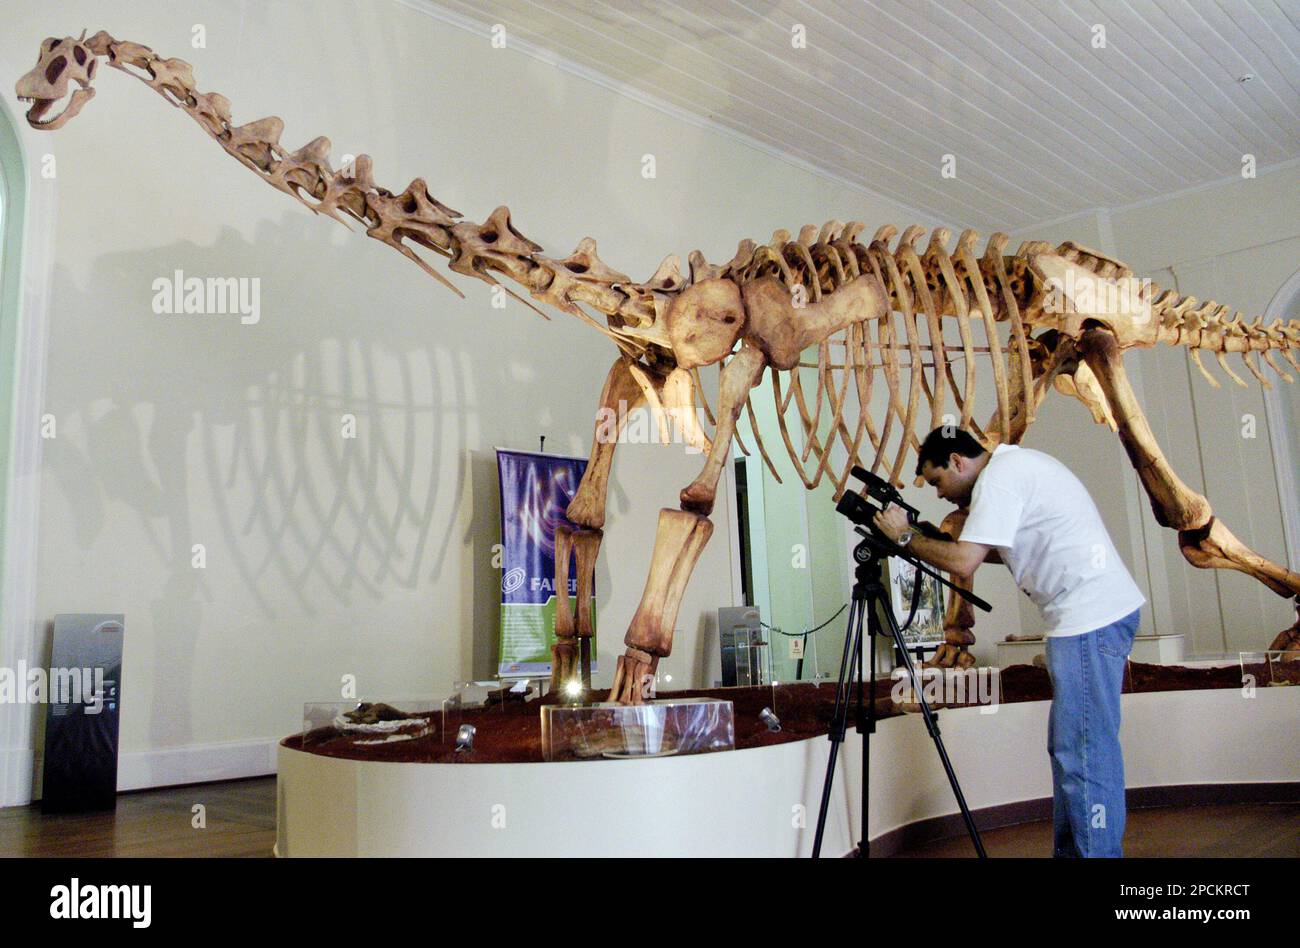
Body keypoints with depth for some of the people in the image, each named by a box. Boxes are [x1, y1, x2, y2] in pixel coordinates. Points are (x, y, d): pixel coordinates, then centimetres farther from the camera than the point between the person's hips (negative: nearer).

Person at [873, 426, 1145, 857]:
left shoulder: (999, 476, -12)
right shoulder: (1017, 463, 19)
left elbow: (963, 563, -18)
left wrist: (906, 537, -5)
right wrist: (938, 542, 15)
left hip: (1090, 617, -11)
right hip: (1099, 611, 11)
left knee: (1084, 750, -8)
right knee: (1067, 745, 14)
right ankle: (1069, 849, 21)